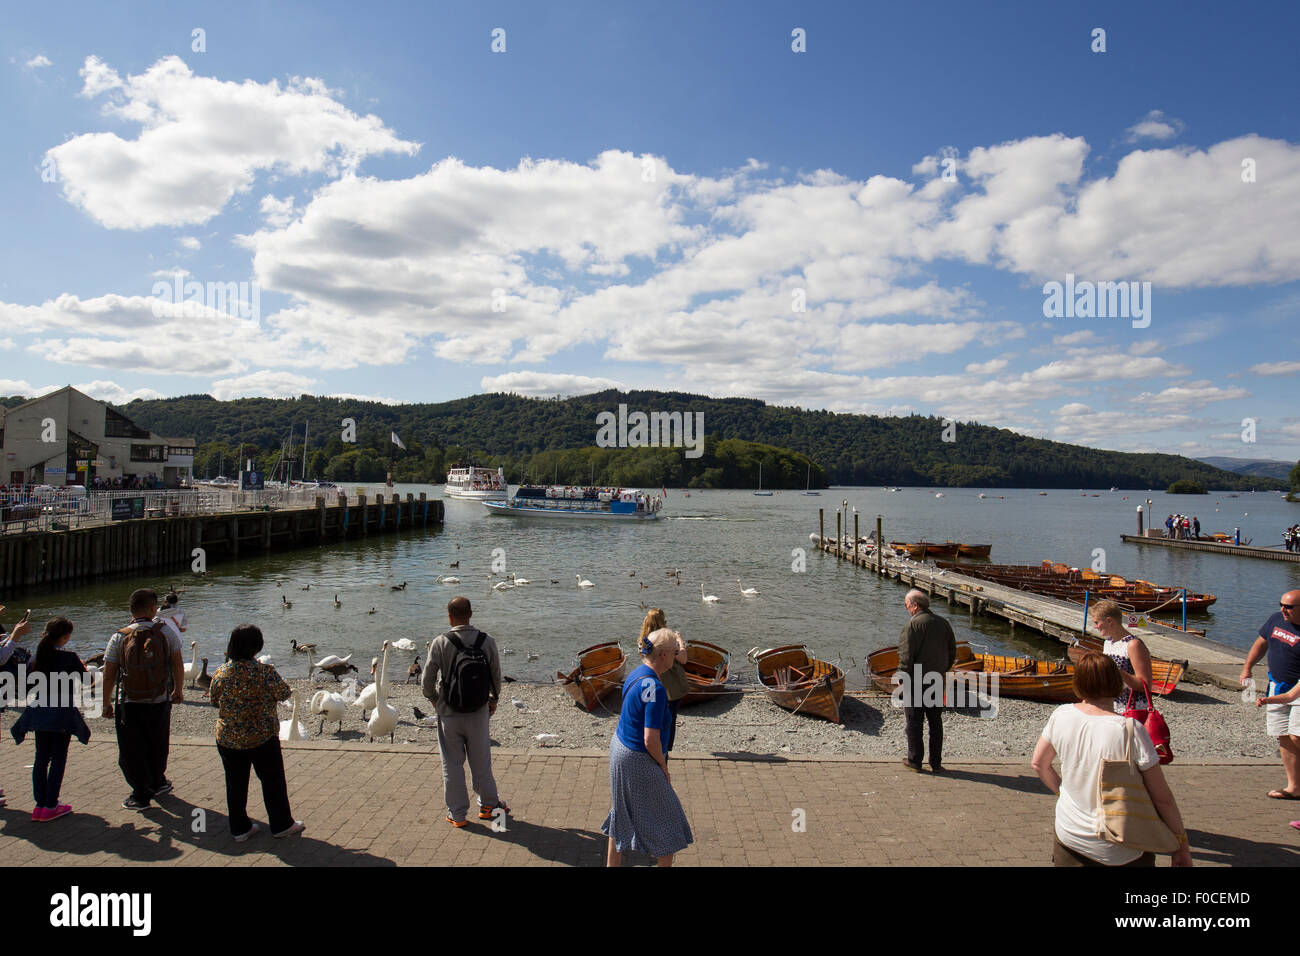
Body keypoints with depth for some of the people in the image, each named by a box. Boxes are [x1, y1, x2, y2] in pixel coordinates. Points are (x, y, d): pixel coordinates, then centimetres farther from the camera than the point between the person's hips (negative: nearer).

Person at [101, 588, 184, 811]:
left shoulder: (119, 638, -8)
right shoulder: (166, 632, -7)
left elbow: (109, 675, -5)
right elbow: (178, 664, 0)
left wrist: (106, 703, 8)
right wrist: (178, 690, 15)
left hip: (131, 705, -1)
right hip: (160, 702, 2)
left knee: (131, 751, 11)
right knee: (157, 746, 20)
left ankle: (141, 795, 15)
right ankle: (158, 783, 38)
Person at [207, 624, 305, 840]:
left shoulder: (220, 673, -7)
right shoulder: (265, 671, -18)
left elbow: (214, 700, 8)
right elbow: (283, 693, -8)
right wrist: (289, 691, 12)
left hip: (227, 739, 3)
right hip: (262, 737, -3)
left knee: (235, 783, 16)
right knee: (272, 781, 12)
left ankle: (239, 829, 26)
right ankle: (281, 824, 23)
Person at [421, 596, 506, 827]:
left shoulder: (440, 643, -14)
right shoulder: (487, 642, -9)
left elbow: (427, 681, -11)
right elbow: (496, 677, 1)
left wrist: (435, 700, 9)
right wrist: (493, 699, 19)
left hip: (449, 714, -2)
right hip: (478, 713, 2)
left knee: (452, 765, 12)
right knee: (481, 763, 17)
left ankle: (457, 814, 20)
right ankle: (488, 805, 30)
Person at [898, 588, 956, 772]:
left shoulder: (912, 625, -15)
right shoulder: (943, 623, 3)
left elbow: (906, 656, -18)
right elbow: (952, 652, 10)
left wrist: (902, 679, -9)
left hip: (915, 681, -6)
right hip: (937, 681, 6)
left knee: (914, 722, 6)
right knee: (936, 722, 15)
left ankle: (914, 761, 13)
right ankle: (936, 762, 20)